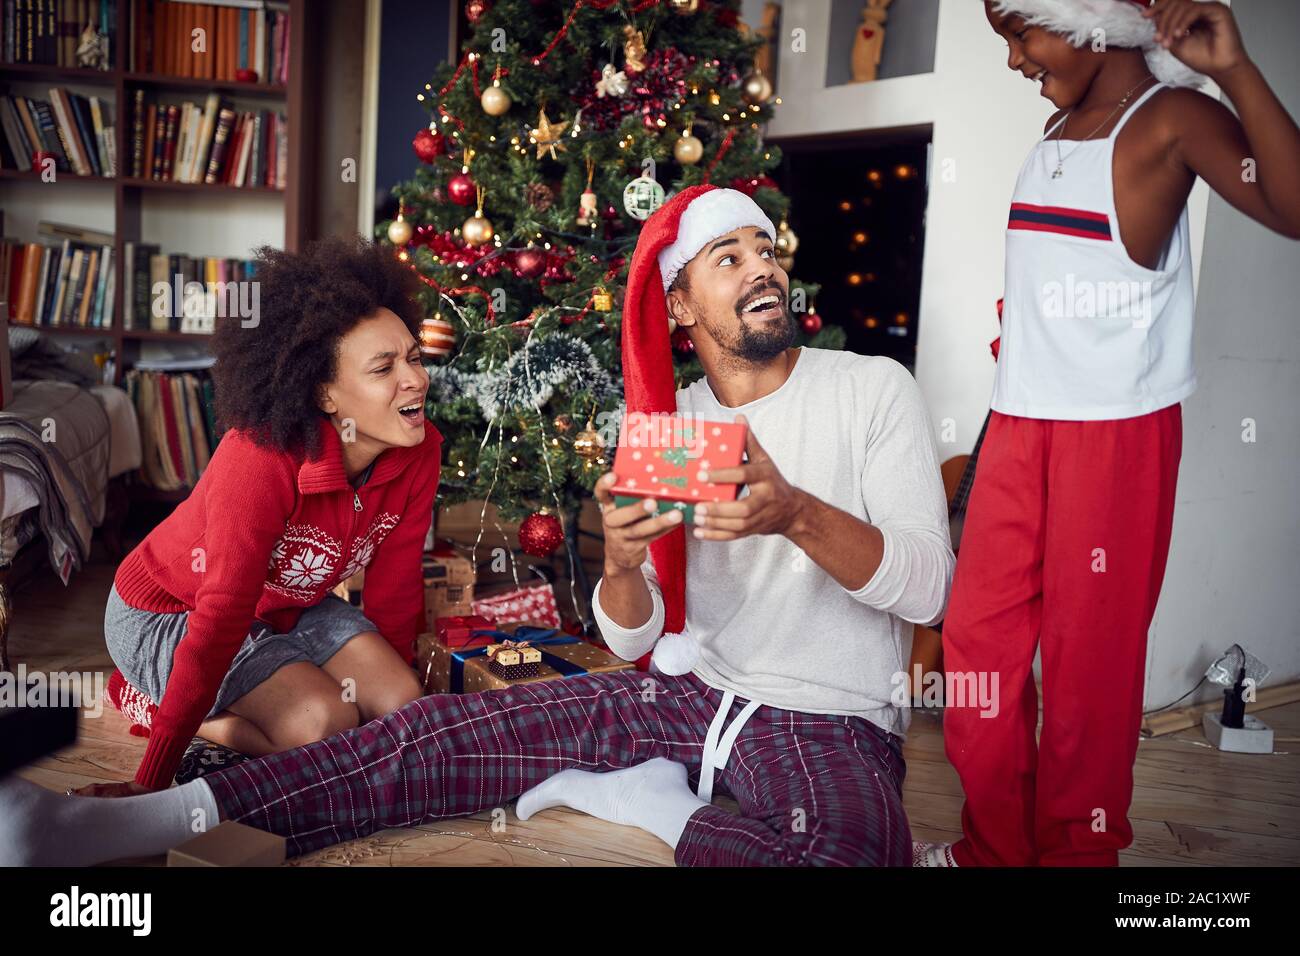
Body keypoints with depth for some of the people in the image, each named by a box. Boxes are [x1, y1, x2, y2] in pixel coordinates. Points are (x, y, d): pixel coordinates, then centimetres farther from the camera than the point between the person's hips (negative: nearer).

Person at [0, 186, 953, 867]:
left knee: (859, 840, -40)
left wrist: (799, 514, -32)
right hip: (694, 687, 3)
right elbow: (633, 639, 1)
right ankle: (115, 824, -7)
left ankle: (623, 794, -17)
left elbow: (930, 587, -14)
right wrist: (620, 559, -22)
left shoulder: (873, 388, -4)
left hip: (833, 718, -3)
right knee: (444, 729, -10)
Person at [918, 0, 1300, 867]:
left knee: (1089, 654, 1)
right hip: (1020, 425, 7)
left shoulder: (1171, 119, -6)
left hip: (1119, 431, -7)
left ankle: (1076, 850, 21)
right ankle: (995, 845, 27)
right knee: (977, 634, 10)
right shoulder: (1058, 127, 15)